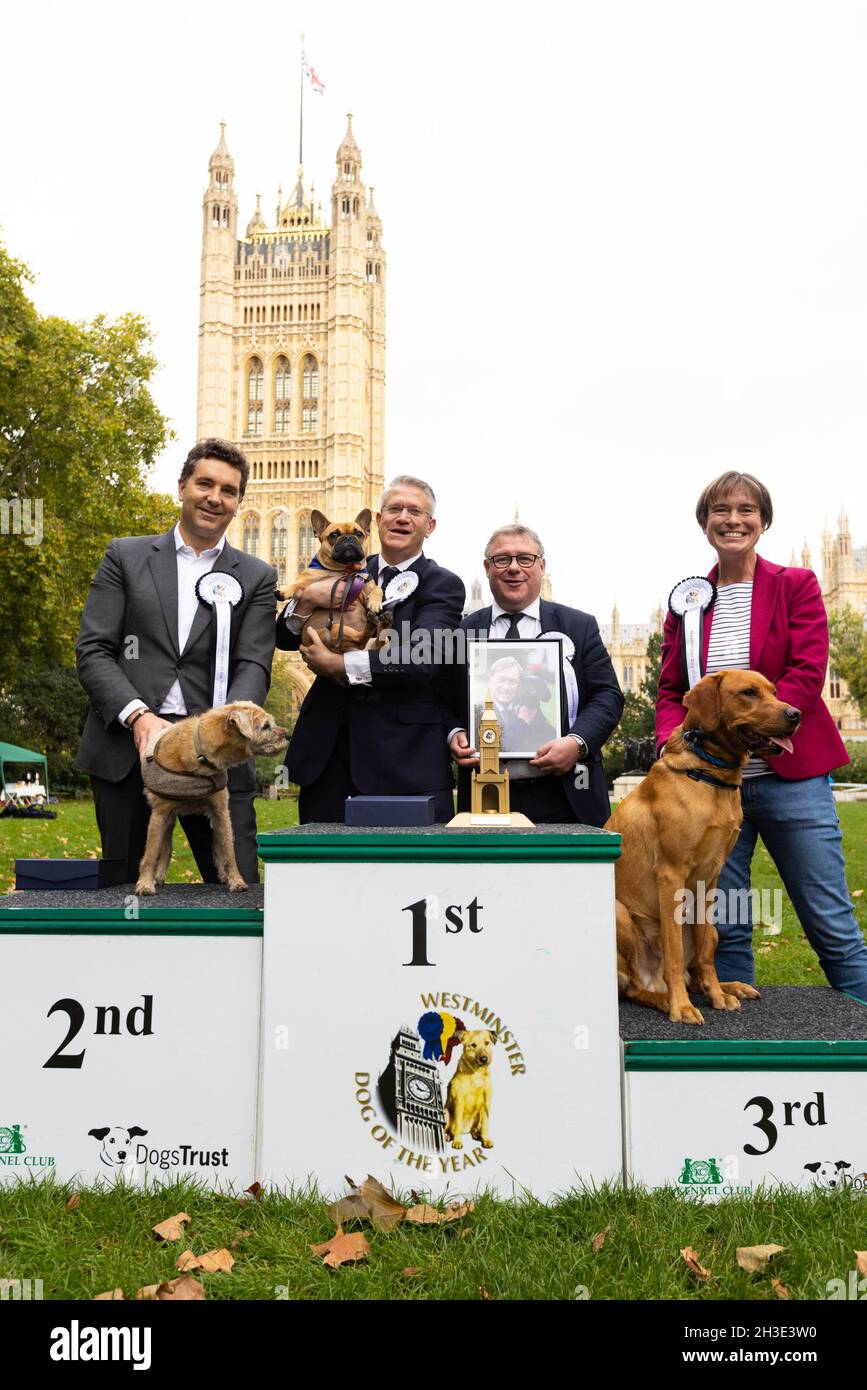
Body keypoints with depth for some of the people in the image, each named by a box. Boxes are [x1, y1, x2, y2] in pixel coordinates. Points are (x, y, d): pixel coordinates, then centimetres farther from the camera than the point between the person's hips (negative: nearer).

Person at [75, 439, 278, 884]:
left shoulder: (258, 577, 10)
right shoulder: (125, 556, 10)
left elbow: (253, 666, 1)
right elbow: (92, 651, 3)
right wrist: (138, 715, -14)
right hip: (127, 748, 0)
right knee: (128, 891, 9)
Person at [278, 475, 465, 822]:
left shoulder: (442, 585, 1)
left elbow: (422, 658, -15)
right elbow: (286, 638, 12)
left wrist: (337, 664, -15)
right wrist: (308, 598, -8)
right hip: (328, 756, 4)